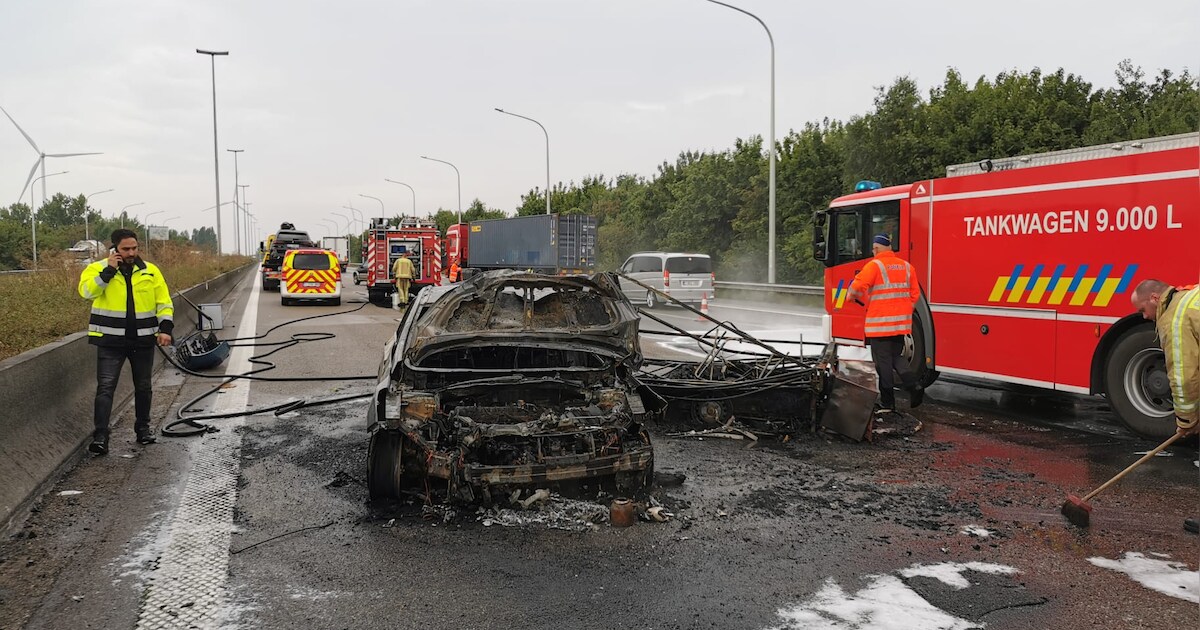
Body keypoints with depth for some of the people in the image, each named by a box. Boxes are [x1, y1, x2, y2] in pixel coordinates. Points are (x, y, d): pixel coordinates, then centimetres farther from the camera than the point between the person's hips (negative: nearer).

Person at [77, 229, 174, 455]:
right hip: (110, 340, -3)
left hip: (143, 340, 3)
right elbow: (86, 291, -19)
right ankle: (100, 436, -6)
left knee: (143, 386, 13)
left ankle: (143, 428, 29)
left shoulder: (150, 271, 4)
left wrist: (165, 328, -5)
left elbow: (164, 302, 6)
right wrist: (109, 270, -21)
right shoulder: (98, 268, -1)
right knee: (106, 387, -7)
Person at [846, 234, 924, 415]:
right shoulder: (906, 266, 10)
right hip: (901, 322, 6)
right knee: (896, 357, 20)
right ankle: (914, 386, -1)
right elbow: (915, 293, 10)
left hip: (880, 323, -6)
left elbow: (857, 288, -17)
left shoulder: (874, 265, -9)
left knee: (883, 361, 2)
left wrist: (853, 295, 5)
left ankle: (887, 403, 6)